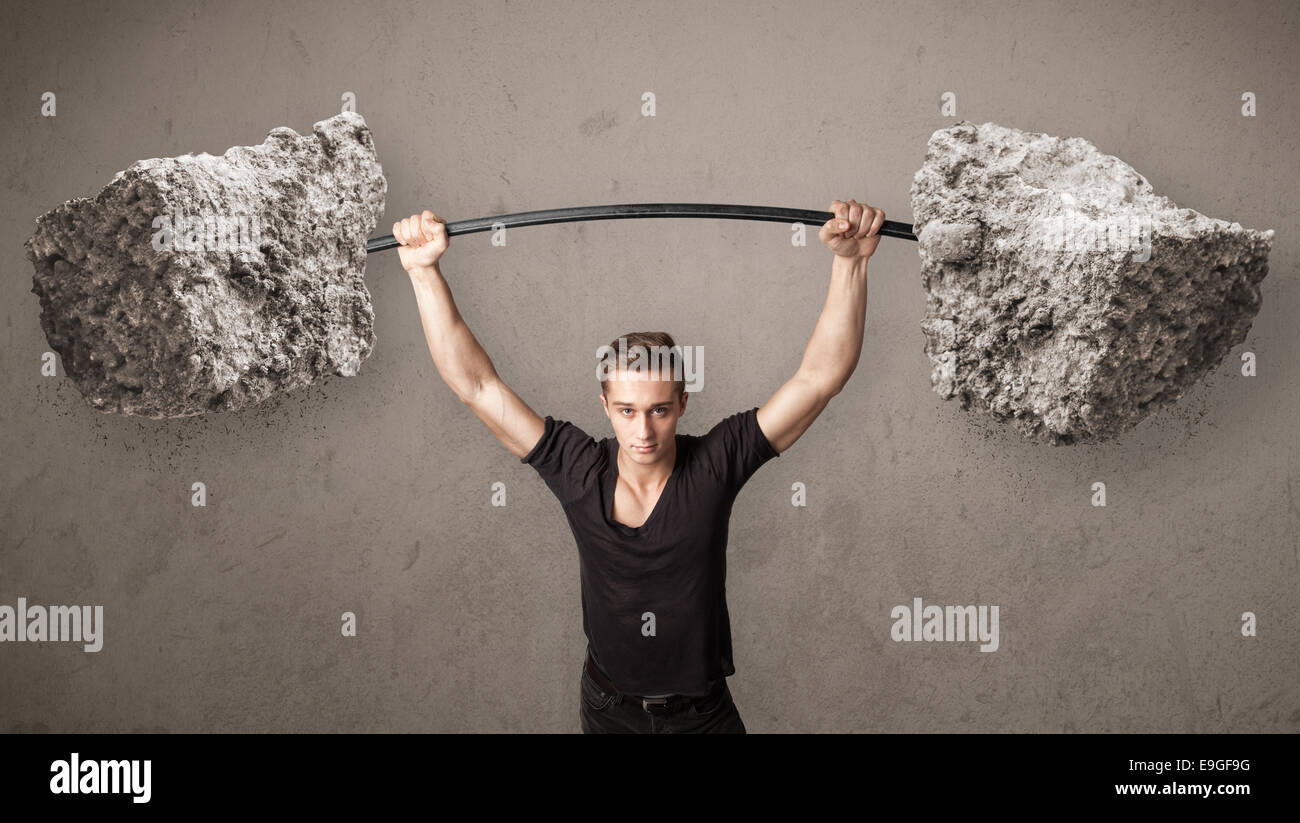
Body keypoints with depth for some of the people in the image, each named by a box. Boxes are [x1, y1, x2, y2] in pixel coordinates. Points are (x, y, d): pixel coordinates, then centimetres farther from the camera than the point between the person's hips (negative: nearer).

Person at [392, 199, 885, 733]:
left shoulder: (714, 464, -17)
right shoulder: (577, 469, -15)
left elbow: (821, 376, -23)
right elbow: (475, 383, -16)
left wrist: (849, 261, -33)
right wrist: (424, 271, -22)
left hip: (703, 713, -1)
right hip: (607, 709, 1)